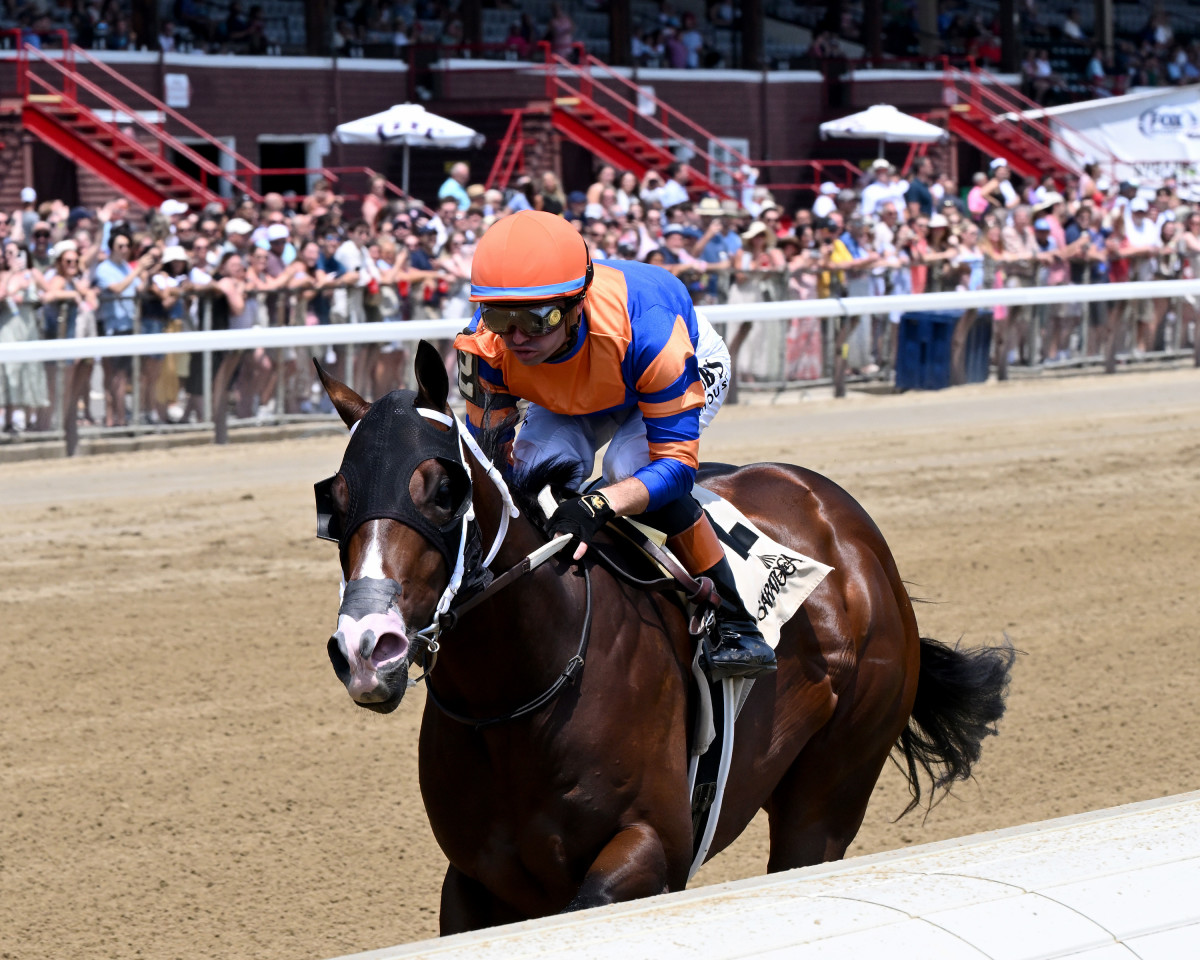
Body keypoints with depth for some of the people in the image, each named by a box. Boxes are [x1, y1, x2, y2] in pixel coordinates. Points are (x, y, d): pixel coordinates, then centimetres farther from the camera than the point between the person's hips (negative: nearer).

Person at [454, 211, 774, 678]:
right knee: (540, 464, -25)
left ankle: (735, 625, -20)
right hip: (570, 397, 4)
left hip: (694, 369, -4)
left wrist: (598, 504, -59)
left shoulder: (647, 328, -46)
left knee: (632, 467, -31)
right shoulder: (486, 345, -34)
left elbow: (676, 464, -41)